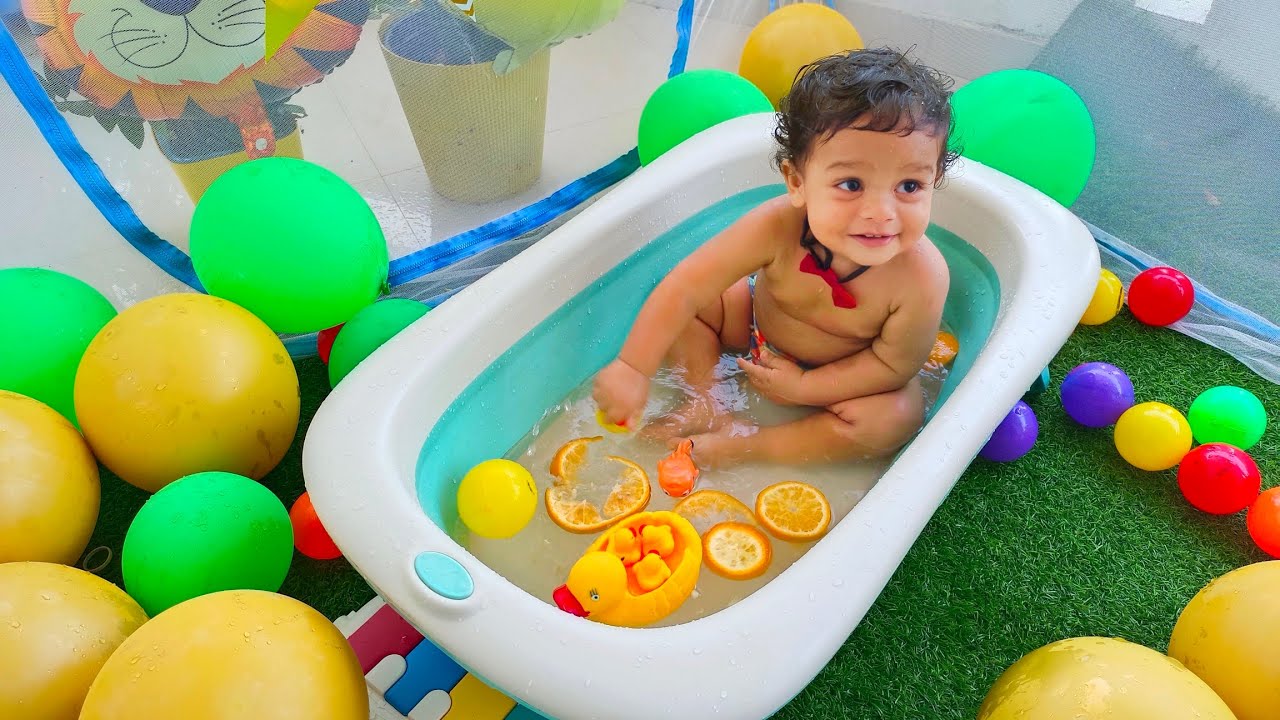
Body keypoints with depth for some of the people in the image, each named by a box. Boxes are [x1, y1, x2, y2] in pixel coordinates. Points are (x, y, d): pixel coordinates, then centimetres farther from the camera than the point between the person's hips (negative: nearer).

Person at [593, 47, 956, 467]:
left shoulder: (922, 277, -35)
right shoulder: (777, 228, -35)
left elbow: (892, 364, -21)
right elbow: (683, 290, -31)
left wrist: (804, 386, -23)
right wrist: (632, 368, -34)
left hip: (841, 372, 0)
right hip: (757, 322, 1)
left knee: (900, 415, -27)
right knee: (676, 306, -12)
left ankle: (734, 449, -21)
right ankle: (705, 406, -3)